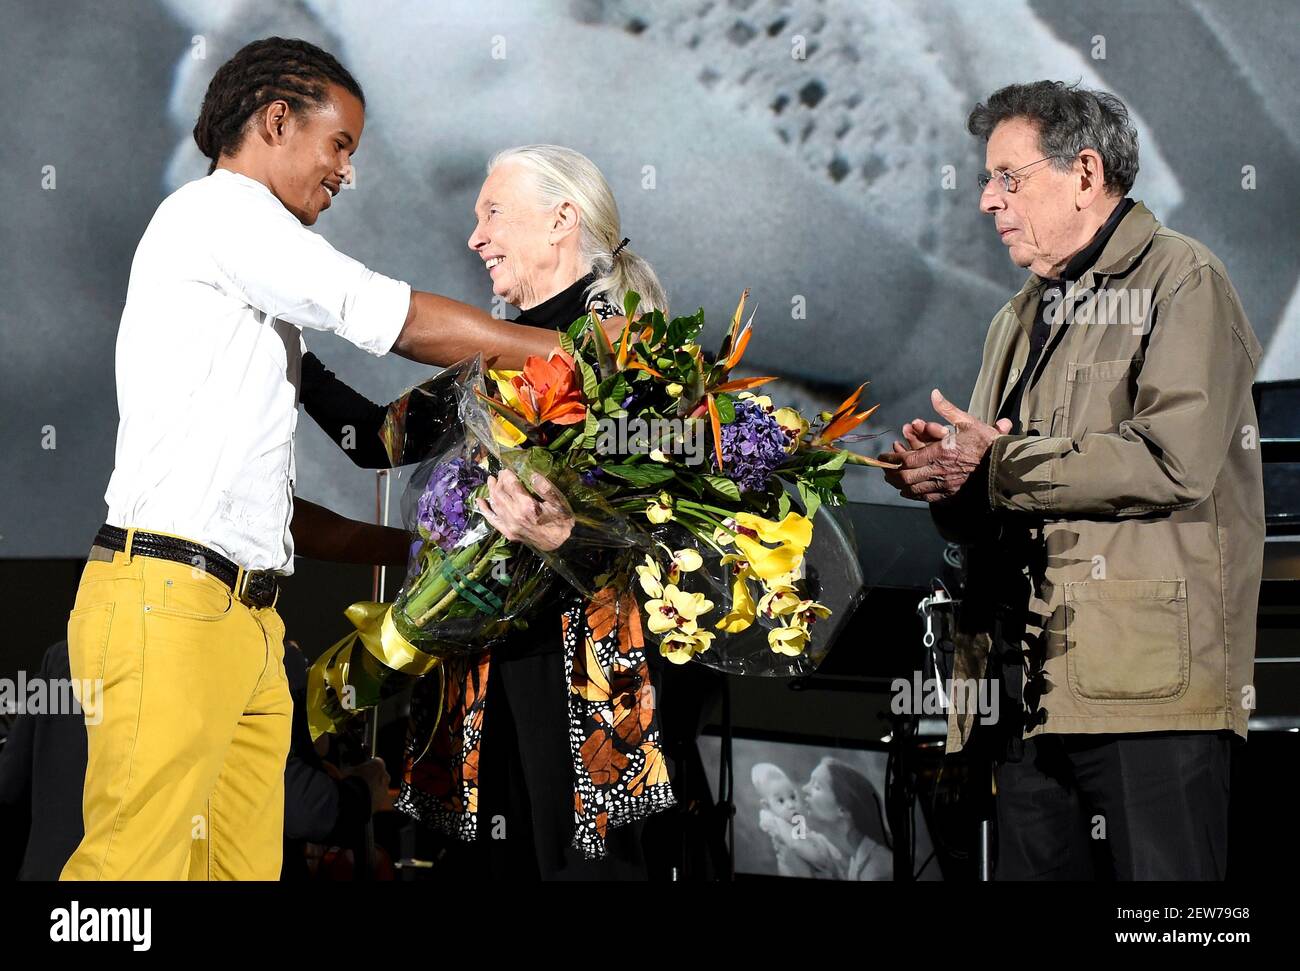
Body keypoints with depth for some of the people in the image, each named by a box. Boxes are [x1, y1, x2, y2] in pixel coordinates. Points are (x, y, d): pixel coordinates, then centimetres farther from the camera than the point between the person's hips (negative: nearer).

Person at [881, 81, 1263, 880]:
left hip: (1151, 690, -8)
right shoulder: (1020, 321, 24)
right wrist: (945, 478, 4)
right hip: (1032, 694, 8)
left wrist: (998, 465, -10)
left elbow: (1175, 461, -18)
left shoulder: (1181, 280, -2)